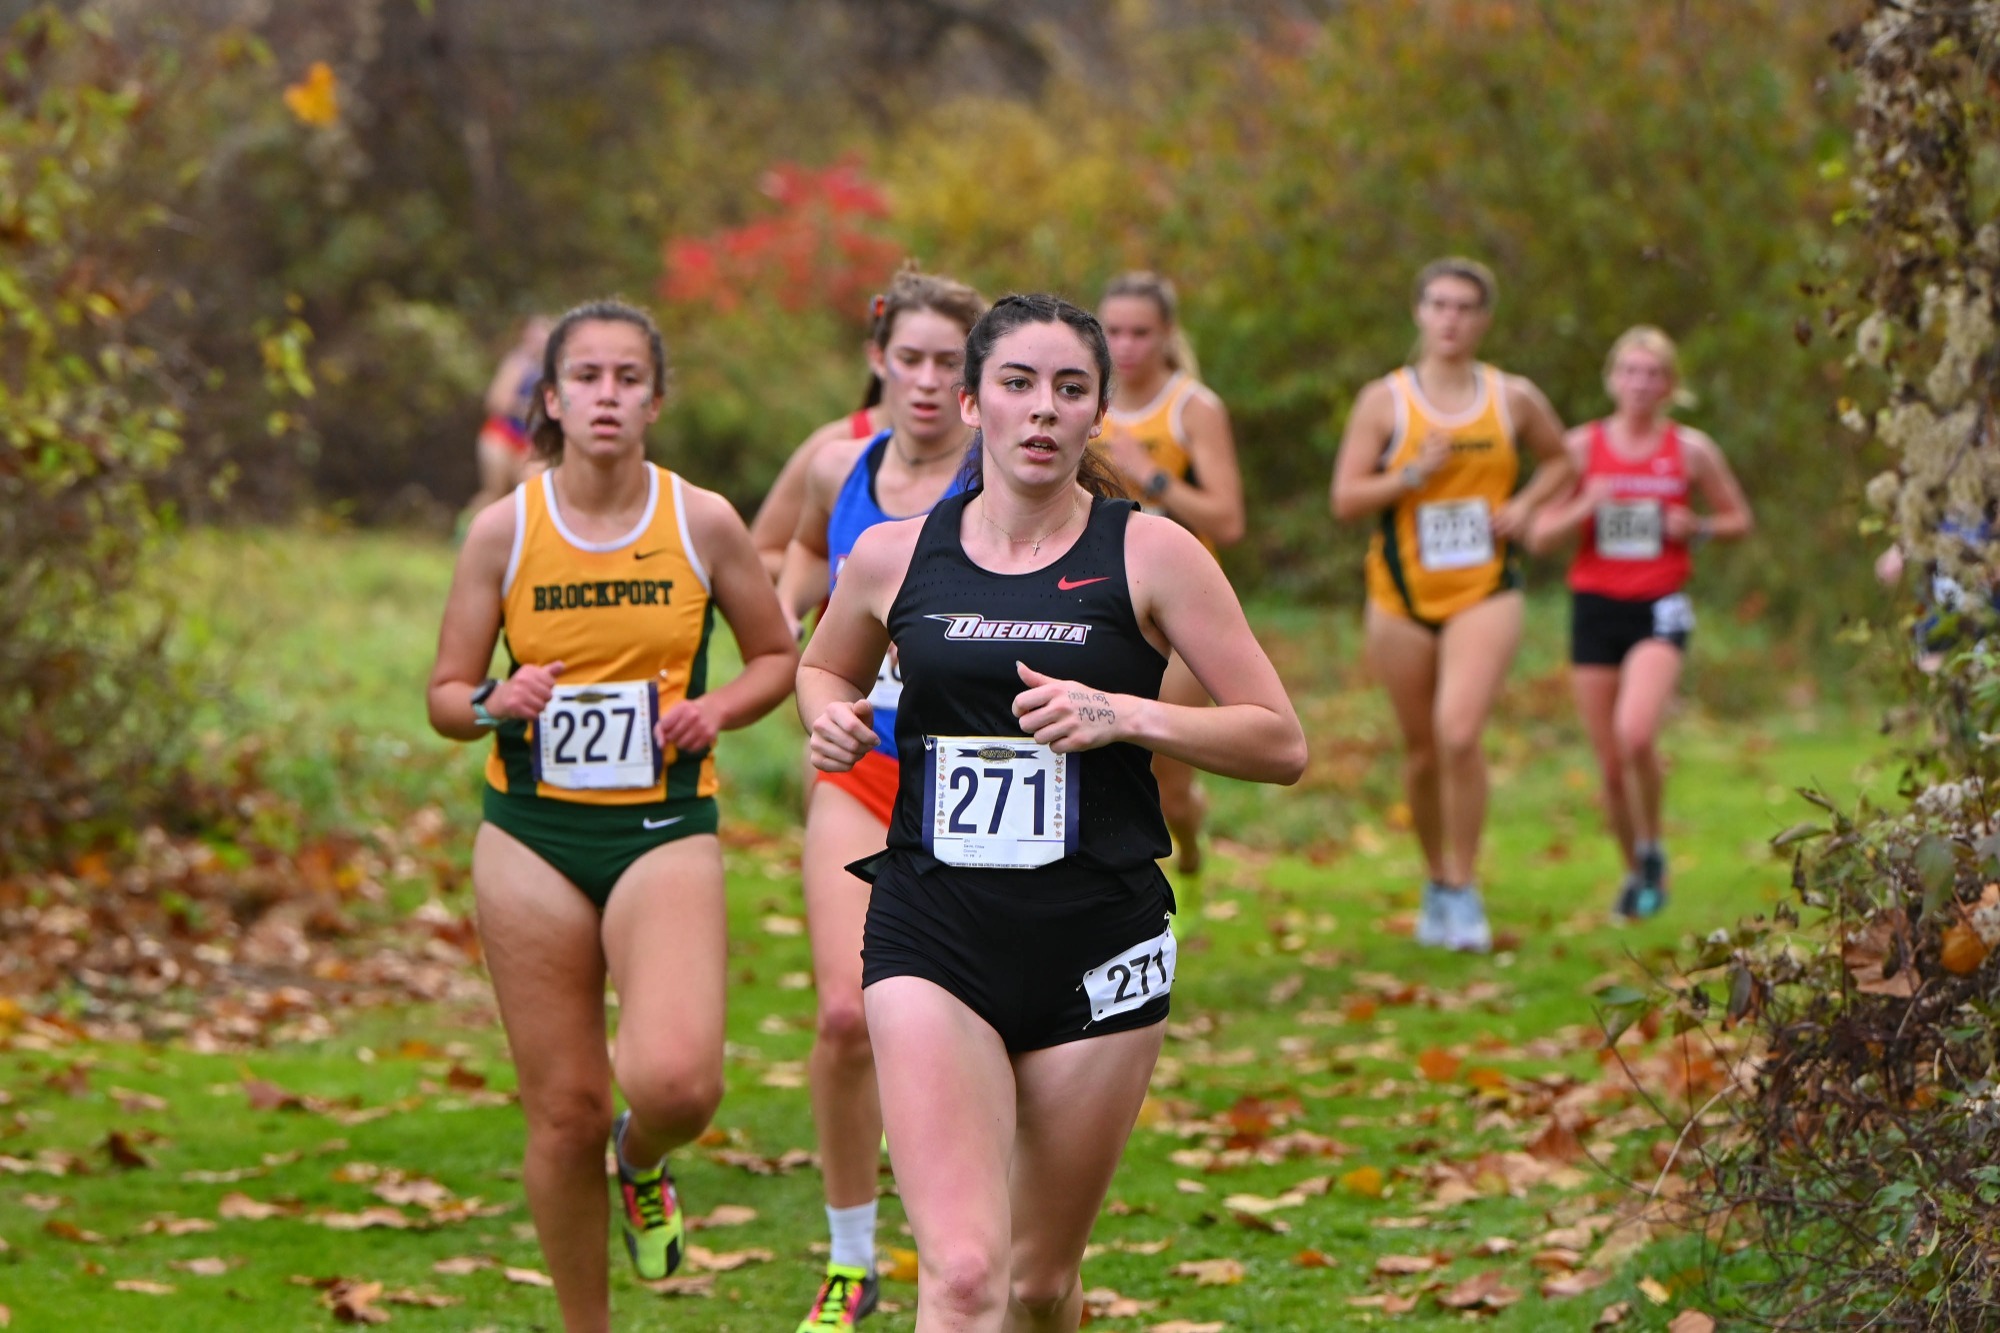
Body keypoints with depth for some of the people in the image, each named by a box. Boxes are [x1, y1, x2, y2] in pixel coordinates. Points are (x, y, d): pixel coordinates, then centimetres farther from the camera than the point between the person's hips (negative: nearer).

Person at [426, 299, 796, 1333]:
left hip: (664, 831, -1)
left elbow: (778, 656, 13)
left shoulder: (702, 522, 0)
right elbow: (444, 696, 6)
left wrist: (717, 708, -7)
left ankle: (644, 1164, 16)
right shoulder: (504, 530, 0)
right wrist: (496, 704, -17)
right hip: (533, 833, 1)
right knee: (566, 1109, 1)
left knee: (676, 1081, -22)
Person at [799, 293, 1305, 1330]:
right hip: (933, 942, 0)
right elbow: (823, 667, 26)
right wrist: (832, 718, 3)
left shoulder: (1151, 556, -1)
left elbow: (1279, 743, -1)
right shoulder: (892, 556, 5)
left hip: (1099, 948, 0)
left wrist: (1125, 716, -14)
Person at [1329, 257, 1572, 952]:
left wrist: (1525, 504, 1)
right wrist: (1413, 475, -18)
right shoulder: (1384, 401, -1)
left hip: (1485, 593, -1)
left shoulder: (1514, 399, 3)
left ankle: (1463, 890, -7)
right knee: (1421, 747, 9)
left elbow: (1558, 460, 21)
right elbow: (1345, 498, -4)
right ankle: (1436, 879, 30)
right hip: (1402, 595, 1)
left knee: (1459, 733, -19)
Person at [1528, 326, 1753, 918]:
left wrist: (1697, 527, -7)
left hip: (1659, 608, -2)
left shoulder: (1691, 449, 2)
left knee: (1635, 734, -24)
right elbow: (1540, 535, 4)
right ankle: (1634, 870, 26)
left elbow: (1738, 518, 13)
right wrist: (1584, 507, -15)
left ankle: (1653, 850, 0)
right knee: (1610, 762, 4)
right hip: (1596, 605, 2)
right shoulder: (1583, 446, 4)